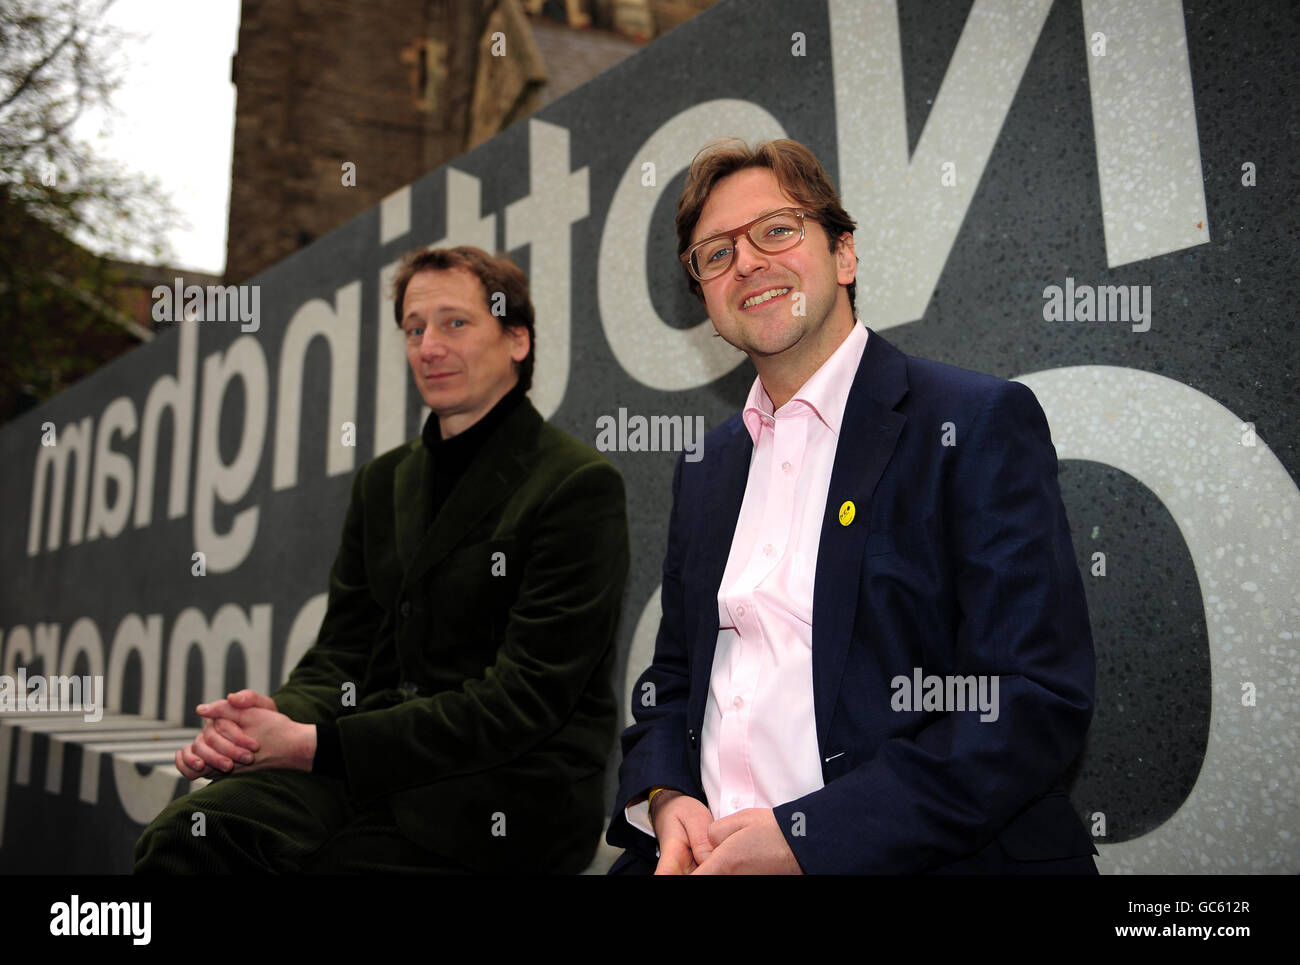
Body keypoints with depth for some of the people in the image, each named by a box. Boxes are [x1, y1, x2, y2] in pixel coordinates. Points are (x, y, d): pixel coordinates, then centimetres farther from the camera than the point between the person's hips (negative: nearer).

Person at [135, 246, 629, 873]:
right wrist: (280, 716, -10)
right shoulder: (383, 481, 16)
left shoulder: (580, 485, -7)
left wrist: (317, 745, -17)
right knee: (185, 833, -21)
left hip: (503, 792, -5)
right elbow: (343, 652, 14)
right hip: (377, 768, 5)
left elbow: (524, 697, -14)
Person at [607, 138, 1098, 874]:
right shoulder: (706, 472, 13)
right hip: (708, 852, 5)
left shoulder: (981, 422, -5)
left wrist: (804, 836, -16)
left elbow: (1038, 701, -12)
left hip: (915, 858, -4)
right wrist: (664, 800, -2)